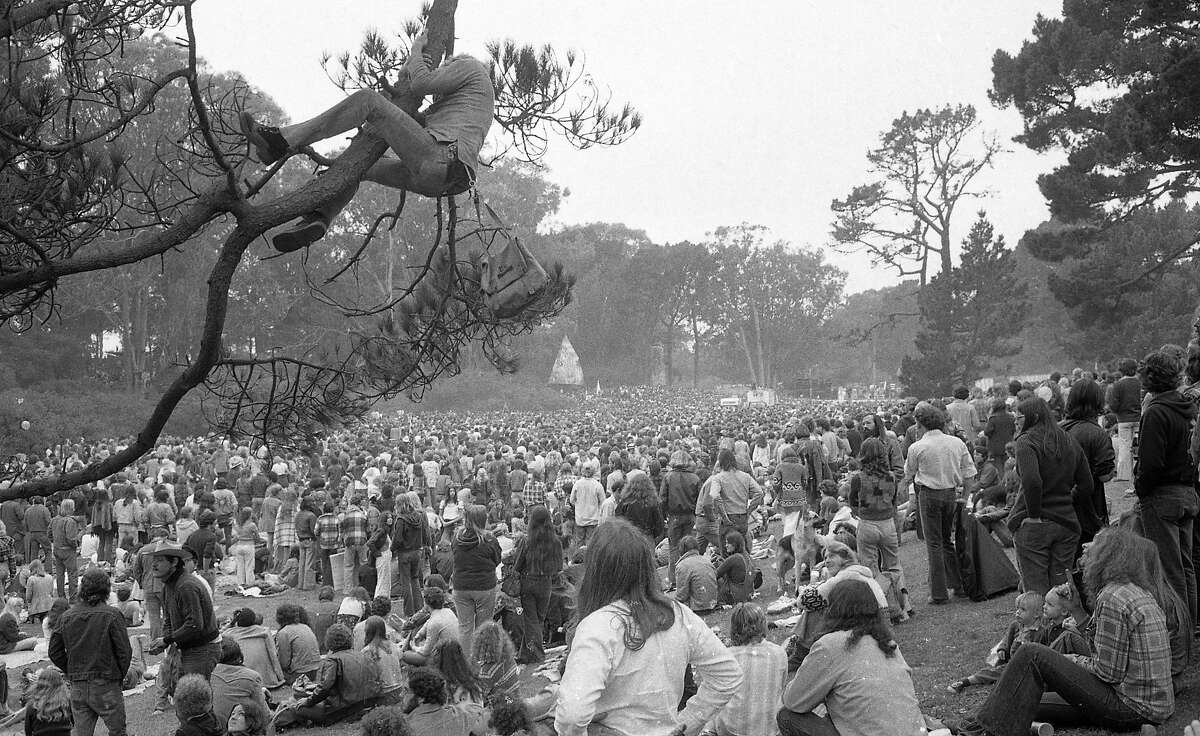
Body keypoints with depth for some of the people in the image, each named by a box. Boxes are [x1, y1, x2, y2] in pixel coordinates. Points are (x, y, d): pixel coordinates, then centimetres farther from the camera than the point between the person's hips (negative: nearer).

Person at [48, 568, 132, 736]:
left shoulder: (67, 617, 2)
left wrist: (72, 673, 16)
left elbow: (55, 652, 7)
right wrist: (119, 676, 5)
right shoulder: (111, 615, -11)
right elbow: (124, 652, -10)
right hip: (105, 685, -4)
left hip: (77, 689, 4)